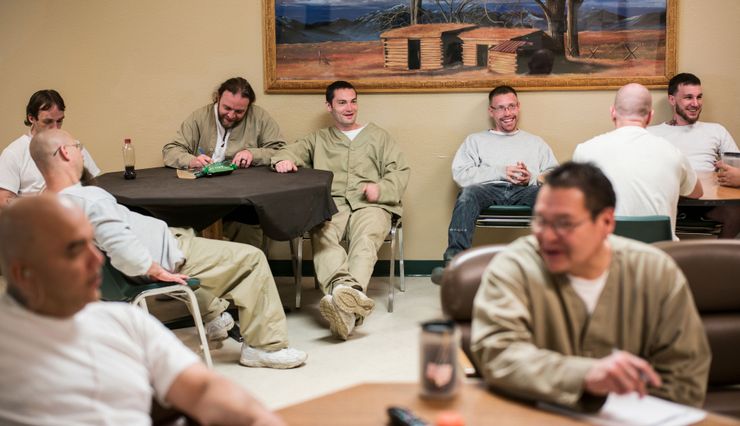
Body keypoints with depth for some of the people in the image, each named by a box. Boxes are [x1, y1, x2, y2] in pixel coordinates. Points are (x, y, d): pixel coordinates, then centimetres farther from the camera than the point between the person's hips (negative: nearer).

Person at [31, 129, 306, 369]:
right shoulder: (91, 199, -32)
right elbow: (126, 251, -41)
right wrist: (158, 271, -26)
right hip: (169, 255, -10)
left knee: (188, 236, 40)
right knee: (252, 259, -3)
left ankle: (213, 318, 42)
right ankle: (264, 347, 2)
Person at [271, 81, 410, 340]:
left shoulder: (378, 136, 28)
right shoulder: (318, 140, 32)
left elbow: (401, 171, 17)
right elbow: (291, 152, 18)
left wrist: (381, 188, -4)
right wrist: (282, 160, -8)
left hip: (369, 204, 0)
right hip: (330, 204, 1)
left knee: (366, 237, -38)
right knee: (322, 234, -38)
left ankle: (349, 295, -63)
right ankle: (347, 291, -62)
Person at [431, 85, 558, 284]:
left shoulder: (535, 142, 32)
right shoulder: (476, 140, 27)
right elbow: (460, 174, 10)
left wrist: (533, 177, -4)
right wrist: (500, 172, -2)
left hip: (525, 191, 1)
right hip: (489, 189, -1)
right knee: (467, 194, -37)